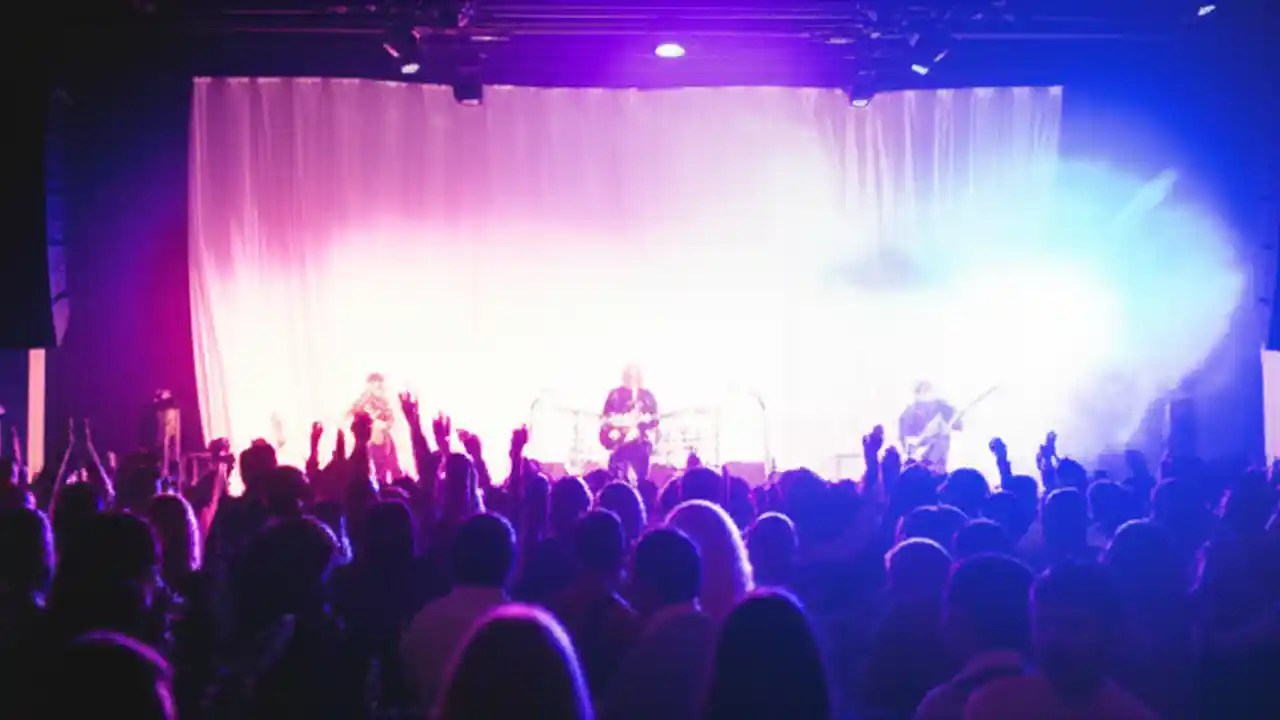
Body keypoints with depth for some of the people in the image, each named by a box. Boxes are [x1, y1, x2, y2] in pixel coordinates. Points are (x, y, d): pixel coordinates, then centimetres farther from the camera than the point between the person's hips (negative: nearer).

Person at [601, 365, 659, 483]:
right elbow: (607, 418, 3)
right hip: (620, 442, -2)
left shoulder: (647, 396, 12)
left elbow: (653, 419, 9)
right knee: (618, 478, -9)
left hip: (640, 443, 2)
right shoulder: (615, 394, 6)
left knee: (639, 479, -3)